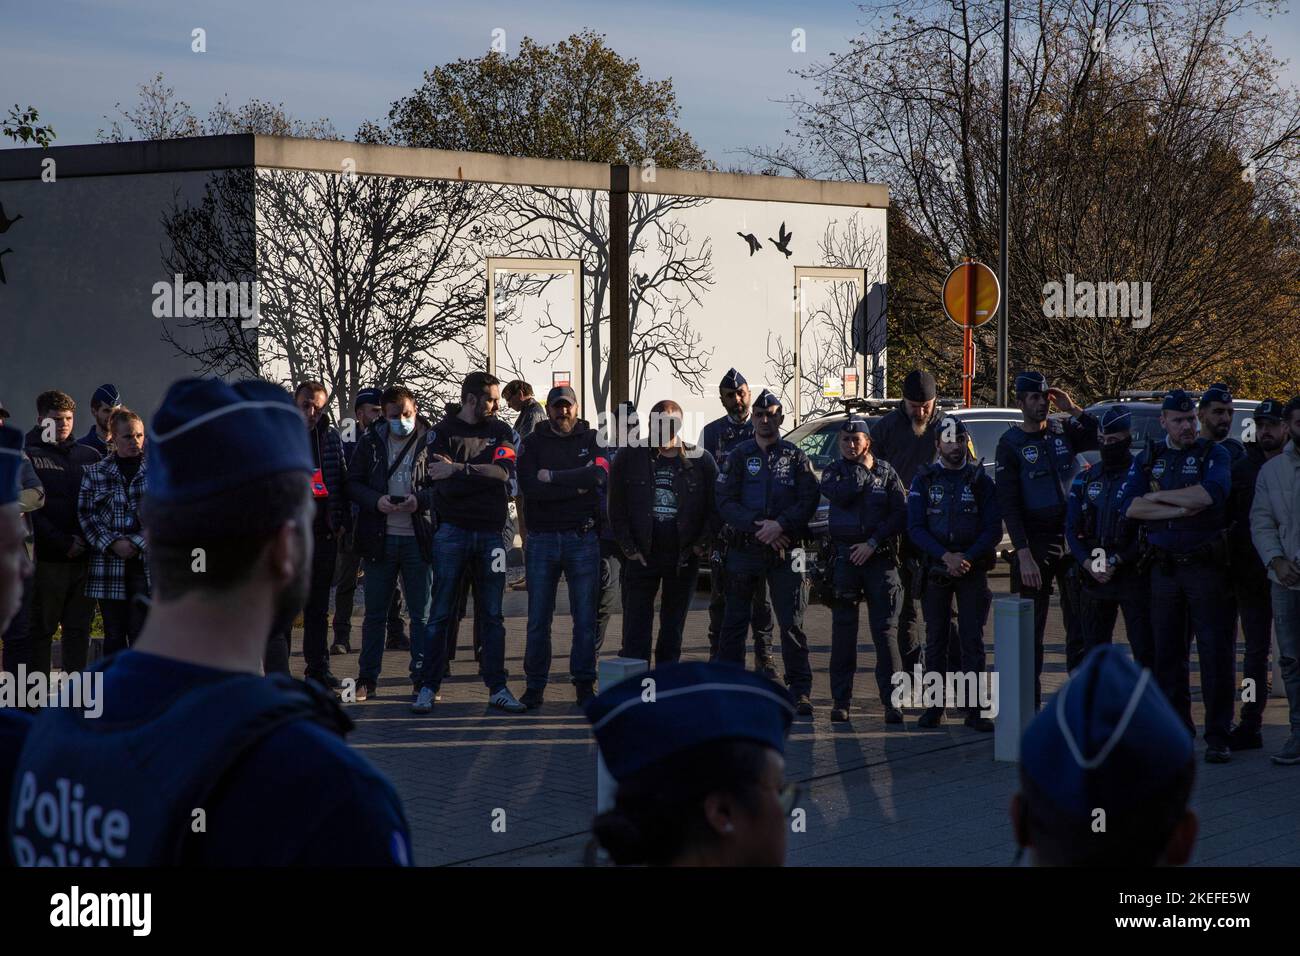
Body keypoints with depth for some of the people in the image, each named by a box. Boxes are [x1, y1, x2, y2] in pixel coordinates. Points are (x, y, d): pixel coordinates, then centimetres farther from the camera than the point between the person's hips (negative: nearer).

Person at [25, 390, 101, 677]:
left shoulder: (88, 456, 12)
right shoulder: (29, 457, 0)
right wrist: (63, 543, -14)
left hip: (84, 558, 4)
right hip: (46, 557, -4)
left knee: (79, 629, 7)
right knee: (41, 630, 1)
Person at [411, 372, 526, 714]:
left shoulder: (501, 432, 10)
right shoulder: (442, 432, 1)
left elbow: (505, 472, -8)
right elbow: (444, 486, -11)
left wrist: (459, 470, -15)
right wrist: (482, 476, -9)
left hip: (491, 532, 3)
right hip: (453, 530, -3)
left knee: (492, 615, 6)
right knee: (440, 614, -1)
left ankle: (497, 688, 9)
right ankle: (428, 687, 3)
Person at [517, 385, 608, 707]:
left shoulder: (591, 439, 7)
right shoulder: (533, 443, 6)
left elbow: (599, 474, -13)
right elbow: (528, 485, -10)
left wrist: (553, 477, -11)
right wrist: (576, 485, -13)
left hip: (583, 538, 0)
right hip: (542, 538, 0)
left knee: (585, 616, 2)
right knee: (538, 617, 2)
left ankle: (584, 683, 9)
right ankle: (535, 685, 8)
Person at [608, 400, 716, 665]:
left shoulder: (700, 460, 1)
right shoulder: (629, 458, 0)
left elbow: (714, 507, 5)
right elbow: (617, 509, 3)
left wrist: (702, 544, -4)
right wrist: (629, 548, -4)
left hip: (684, 560, 1)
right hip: (642, 556, -1)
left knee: (673, 629, 10)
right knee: (636, 629, -5)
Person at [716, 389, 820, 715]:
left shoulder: (795, 457, 7)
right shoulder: (738, 456, 9)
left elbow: (809, 501, 0)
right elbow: (725, 501, 1)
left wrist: (780, 525, -15)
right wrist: (757, 527, -12)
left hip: (784, 551, -1)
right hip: (744, 550, 1)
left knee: (792, 624, -5)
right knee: (735, 623, 4)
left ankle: (800, 691, -1)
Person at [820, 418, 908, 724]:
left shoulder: (886, 471, 6)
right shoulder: (833, 471, 10)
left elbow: (900, 513, -1)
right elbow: (840, 494, -13)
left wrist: (873, 543, -9)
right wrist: (865, 469, -2)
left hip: (879, 557, -1)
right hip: (843, 557, 1)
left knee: (886, 630, -7)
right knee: (843, 631, 3)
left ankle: (892, 701, -8)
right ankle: (841, 701, 8)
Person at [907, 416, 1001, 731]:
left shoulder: (980, 480, 4)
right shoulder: (924, 480, 5)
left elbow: (994, 529, 0)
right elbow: (915, 528, -1)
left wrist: (967, 558, -14)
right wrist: (945, 556, -15)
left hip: (973, 567, -1)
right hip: (935, 569, 1)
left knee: (972, 639, -5)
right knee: (935, 639, 3)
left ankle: (974, 709, -4)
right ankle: (935, 705, 8)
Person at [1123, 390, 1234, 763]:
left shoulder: (1214, 454, 1)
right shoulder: (1148, 459, 11)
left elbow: (1209, 494, -19)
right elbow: (1131, 507, -3)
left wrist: (1159, 496, -8)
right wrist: (1181, 509, -13)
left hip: (1206, 566, -4)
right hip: (1164, 568, 4)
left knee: (1215, 652, -4)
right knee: (1168, 652, 7)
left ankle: (1218, 736, -1)